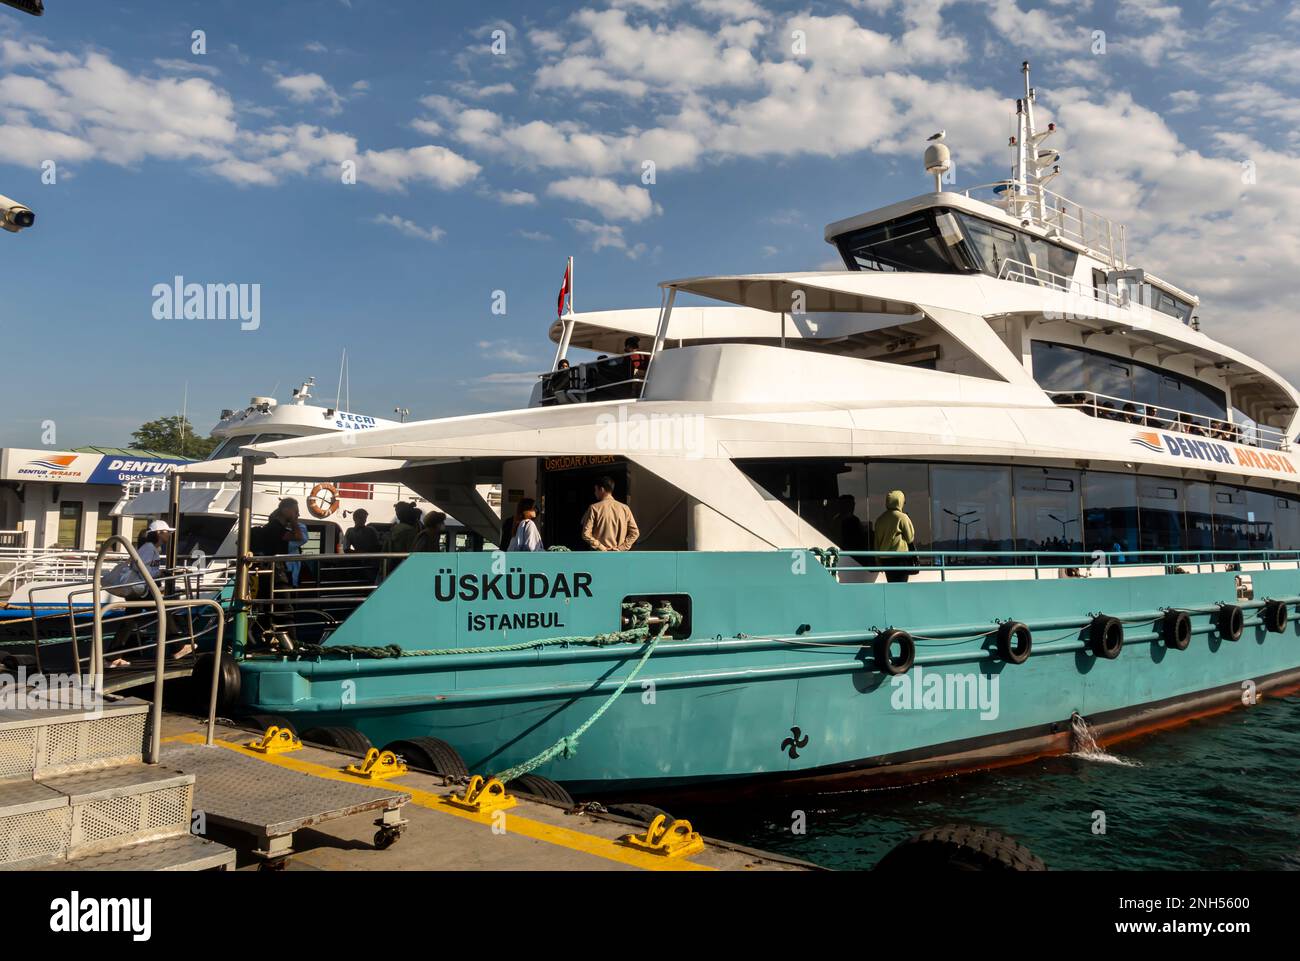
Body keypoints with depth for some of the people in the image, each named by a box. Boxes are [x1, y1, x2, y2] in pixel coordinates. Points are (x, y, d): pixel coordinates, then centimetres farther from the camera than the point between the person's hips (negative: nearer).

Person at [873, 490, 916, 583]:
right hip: (900, 557, -5)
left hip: (884, 558, 6)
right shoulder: (902, 517, -9)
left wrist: (879, 561, 16)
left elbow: (876, 542, 11)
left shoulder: (880, 519, 8)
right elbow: (910, 538, -4)